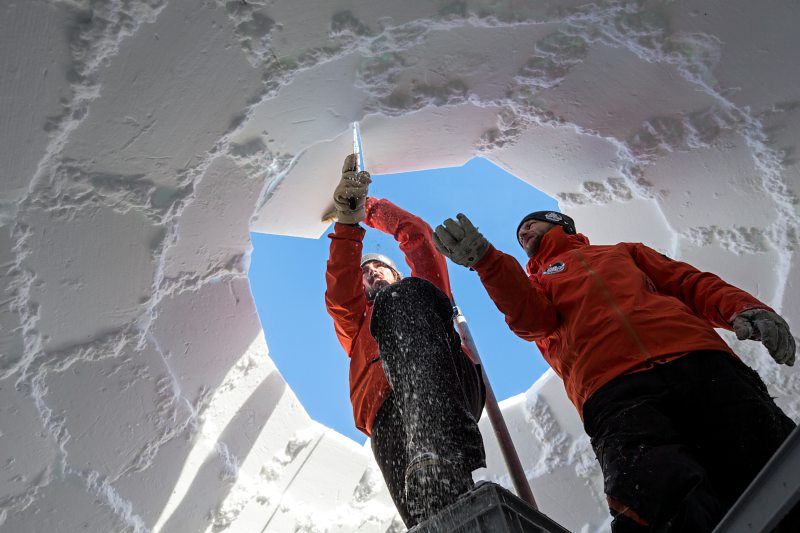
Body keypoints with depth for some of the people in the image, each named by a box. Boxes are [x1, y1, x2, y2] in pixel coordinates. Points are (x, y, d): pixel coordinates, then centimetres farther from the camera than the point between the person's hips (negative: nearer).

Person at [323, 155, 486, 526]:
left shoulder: (418, 292, 43)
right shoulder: (355, 325, 42)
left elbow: (418, 234, 35)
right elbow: (340, 295, 19)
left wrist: (368, 207, 46)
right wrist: (347, 221, 5)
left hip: (450, 384, -1)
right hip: (387, 409, 1)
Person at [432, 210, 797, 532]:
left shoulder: (623, 252, 38)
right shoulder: (535, 283, 31)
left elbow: (688, 282, 28)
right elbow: (529, 317, 7)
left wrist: (742, 307, 5)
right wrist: (484, 259, -10)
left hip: (699, 361, 3)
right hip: (614, 390, -2)